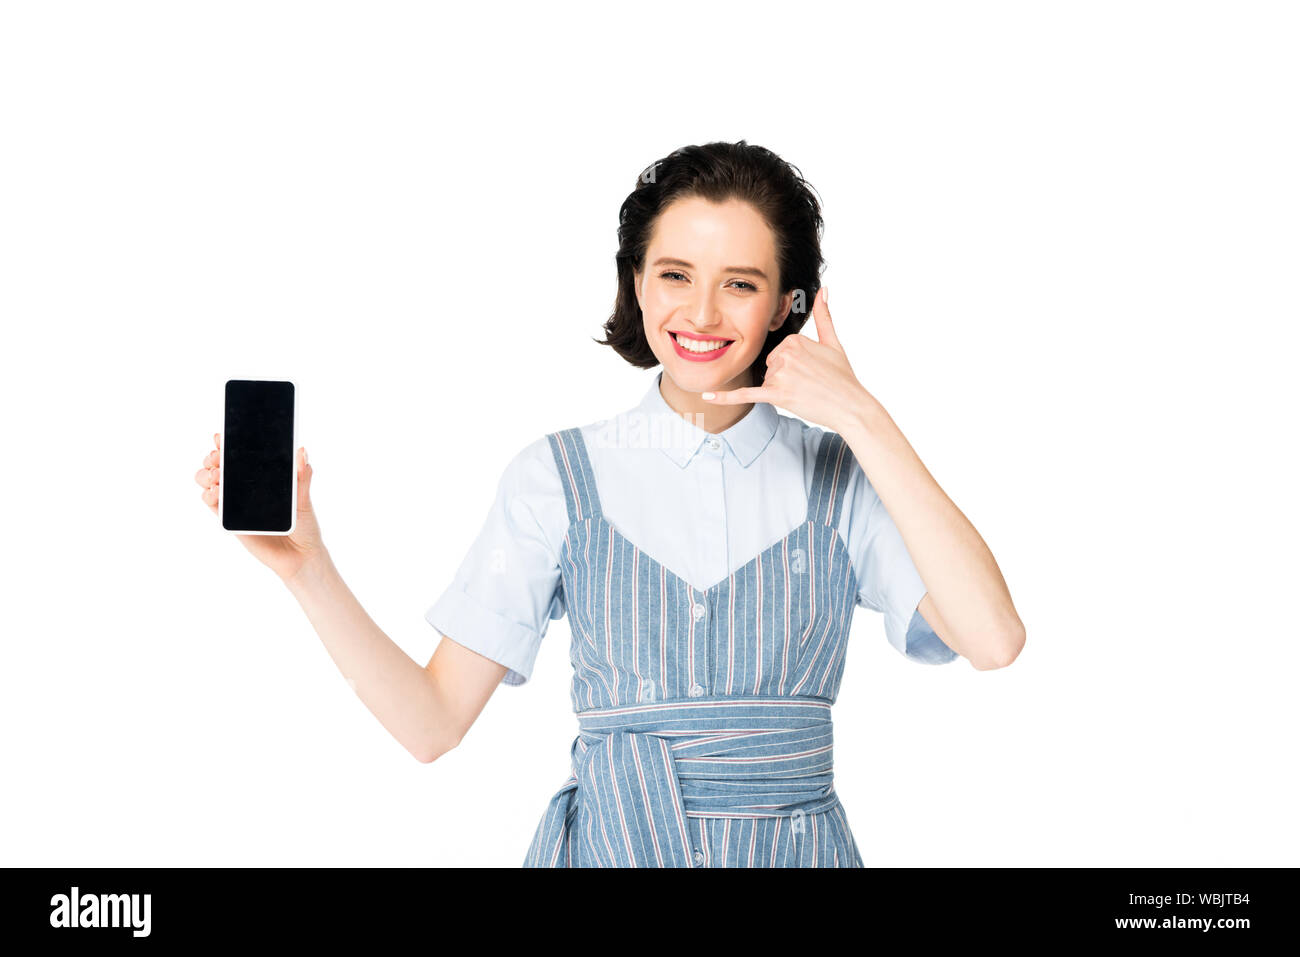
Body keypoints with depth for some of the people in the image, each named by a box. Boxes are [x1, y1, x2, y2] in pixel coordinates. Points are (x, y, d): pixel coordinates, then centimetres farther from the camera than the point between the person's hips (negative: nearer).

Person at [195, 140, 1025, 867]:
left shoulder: (842, 476, -1)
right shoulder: (559, 477, -1)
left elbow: (993, 641, -17)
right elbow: (433, 722, -3)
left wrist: (865, 421, -15)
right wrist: (304, 563, -15)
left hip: (794, 845, 1)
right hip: (607, 845, 0)